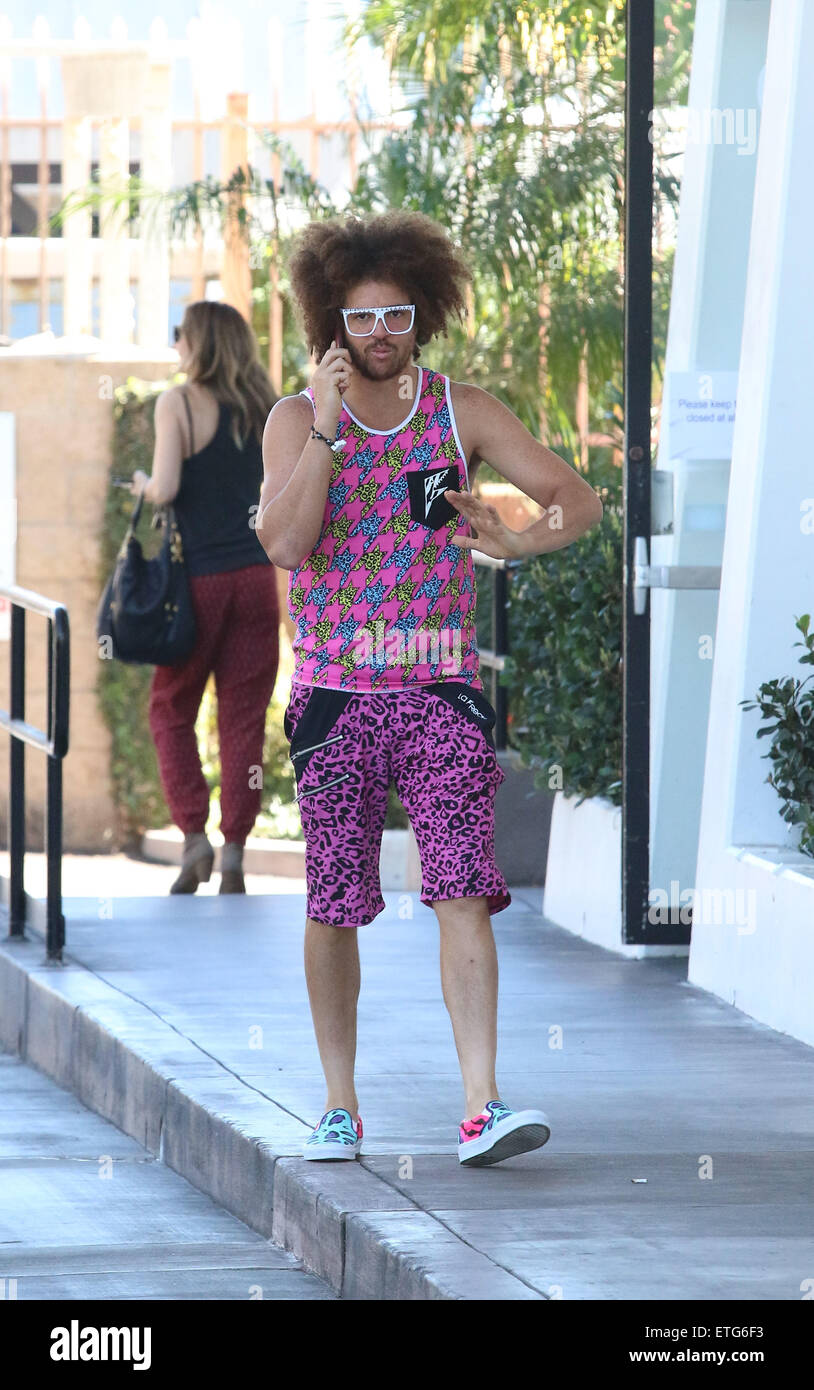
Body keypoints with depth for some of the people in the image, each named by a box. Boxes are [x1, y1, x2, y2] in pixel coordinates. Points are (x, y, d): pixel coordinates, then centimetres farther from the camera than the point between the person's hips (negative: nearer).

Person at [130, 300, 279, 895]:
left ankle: (195, 837, -2)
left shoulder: (179, 403, -7)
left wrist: (143, 485, 5)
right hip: (256, 574, 4)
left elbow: (166, 488, -15)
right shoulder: (264, 408, 7)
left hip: (198, 578, -3)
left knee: (172, 711, 10)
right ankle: (234, 851, 2)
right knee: (244, 717, 5)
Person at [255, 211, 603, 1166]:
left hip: (442, 691, 0)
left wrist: (515, 540, -18)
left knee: (464, 894, -11)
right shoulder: (297, 420, 2)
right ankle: (339, 1105, 18)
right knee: (333, 909, 4)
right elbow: (282, 542, -13)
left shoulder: (462, 411, 5)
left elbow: (579, 499, 3)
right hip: (335, 695, 0)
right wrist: (328, 425, -18)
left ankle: (480, 1107, -17)